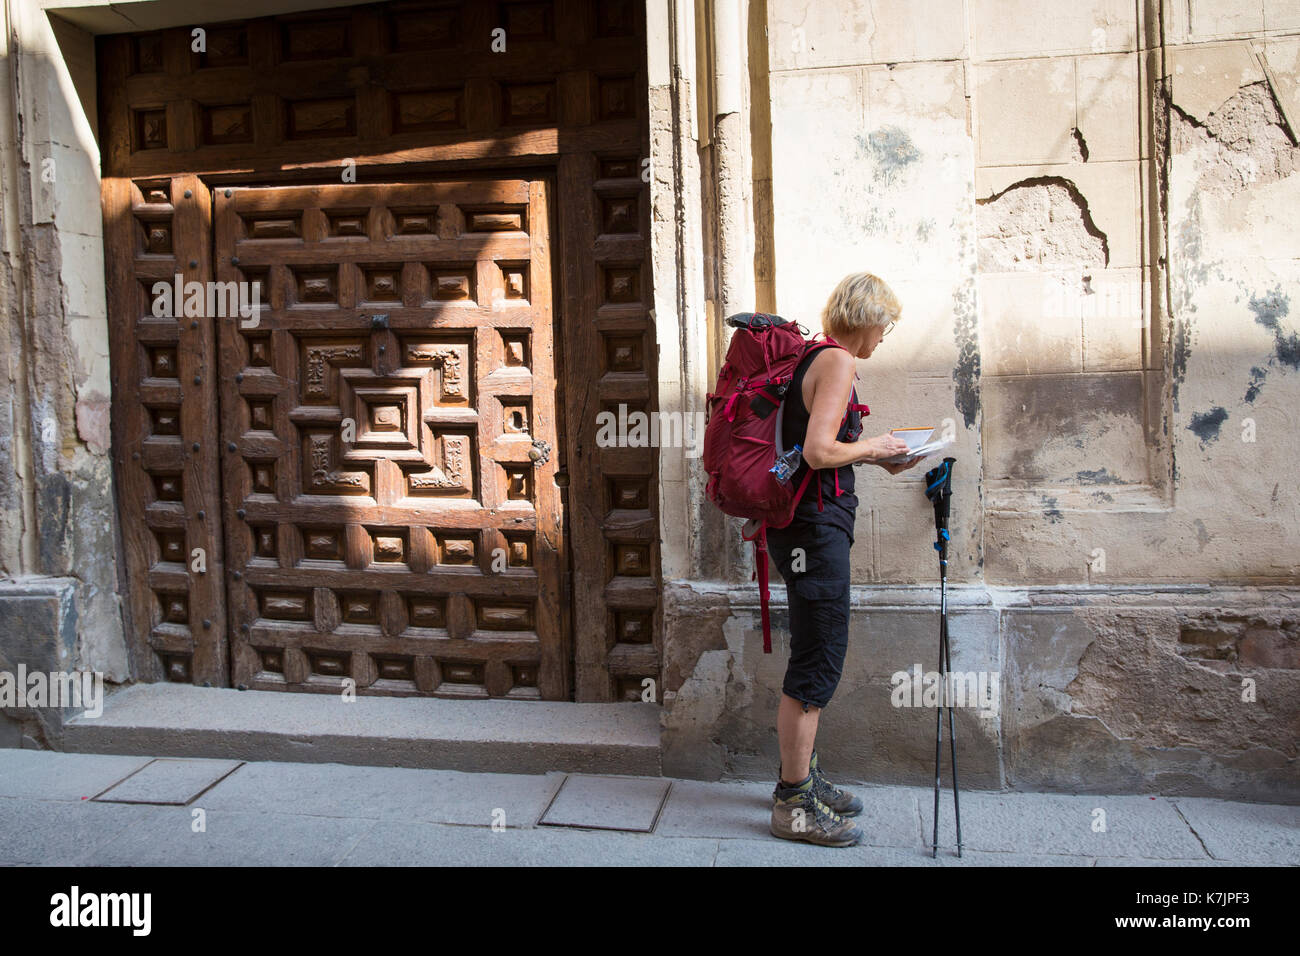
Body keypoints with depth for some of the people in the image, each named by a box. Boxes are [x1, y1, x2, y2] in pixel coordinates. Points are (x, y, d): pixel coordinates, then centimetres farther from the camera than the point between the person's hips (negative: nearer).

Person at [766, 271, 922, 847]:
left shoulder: (814, 359, 16)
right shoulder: (837, 362, -14)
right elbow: (818, 452, -23)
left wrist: (873, 456, 17)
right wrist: (869, 448, -8)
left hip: (813, 525, 10)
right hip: (815, 527, -10)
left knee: (817, 655, 18)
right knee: (818, 662, -3)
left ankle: (800, 776, 31)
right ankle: (795, 804, 7)